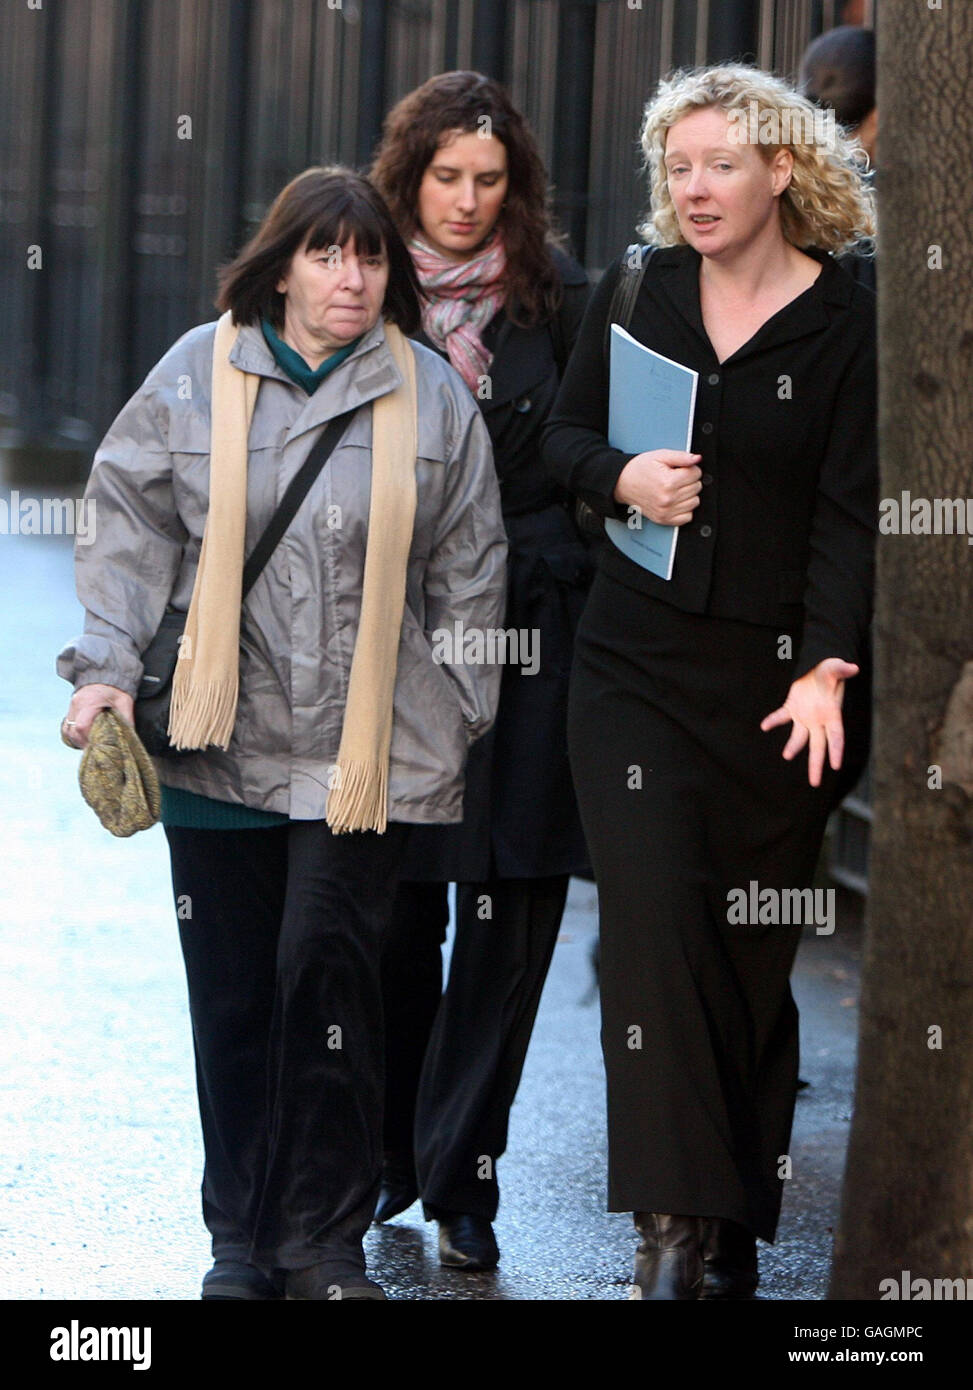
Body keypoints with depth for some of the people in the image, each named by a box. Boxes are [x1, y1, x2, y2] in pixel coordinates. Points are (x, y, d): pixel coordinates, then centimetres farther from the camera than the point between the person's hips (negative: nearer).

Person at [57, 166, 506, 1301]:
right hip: (220, 739, 1)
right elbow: (132, 525, 8)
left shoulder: (431, 392, 5)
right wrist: (107, 666, -1)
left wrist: (459, 716, 9)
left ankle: (325, 1243, 4)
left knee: (329, 971, -9)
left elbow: (469, 569, 11)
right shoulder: (197, 374, 4)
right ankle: (243, 1241, 17)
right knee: (231, 989, 4)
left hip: (367, 744, -1)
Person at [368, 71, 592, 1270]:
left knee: (513, 910, -2)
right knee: (395, 906, 4)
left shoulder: (557, 298, 4)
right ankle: (386, 1157, 21)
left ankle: (461, 1174, 7)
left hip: (530, 631, 0)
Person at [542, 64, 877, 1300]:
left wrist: (829, 668, -19)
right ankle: (671, 1225, -10)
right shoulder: (634, 294, 6)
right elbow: (564, 433, 15)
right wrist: (622, 477, -8)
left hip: (777, 682, -2)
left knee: (752, 953, 5)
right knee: (652, 923, -10)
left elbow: (851, 511, -8)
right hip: (635, 669, 2)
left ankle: (734, 1230, 17)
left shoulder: (847, 326, -4)